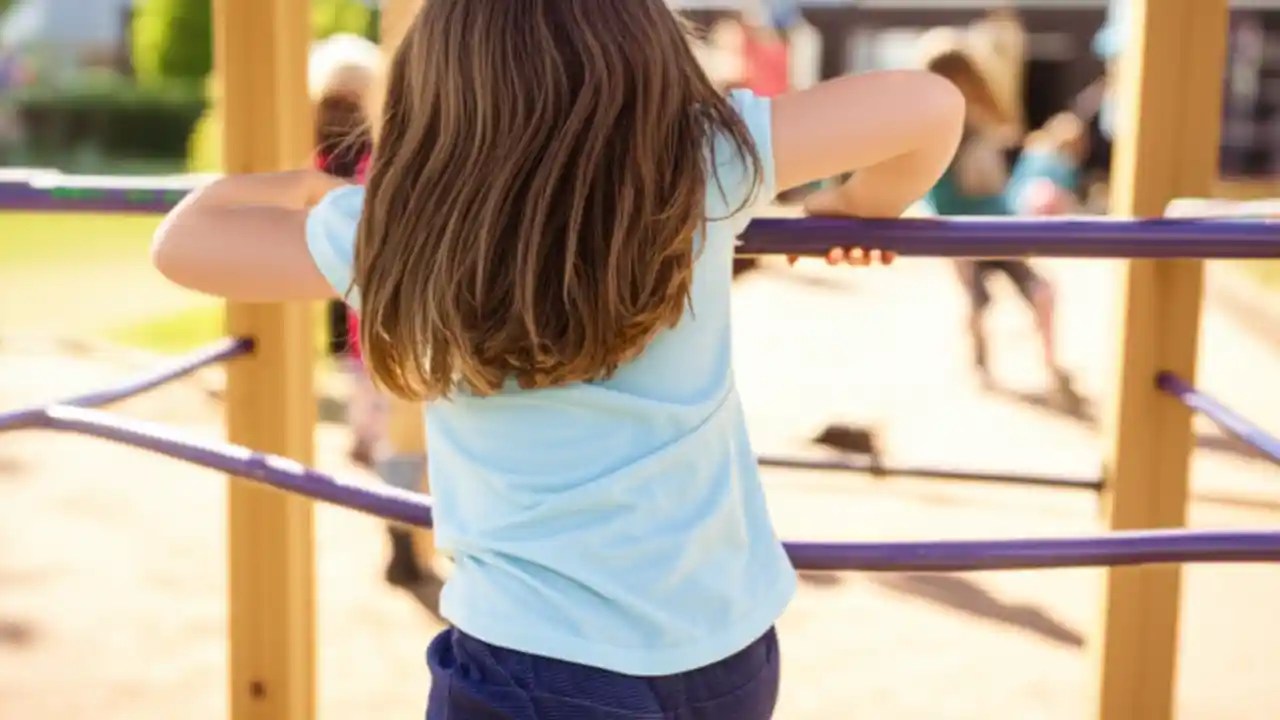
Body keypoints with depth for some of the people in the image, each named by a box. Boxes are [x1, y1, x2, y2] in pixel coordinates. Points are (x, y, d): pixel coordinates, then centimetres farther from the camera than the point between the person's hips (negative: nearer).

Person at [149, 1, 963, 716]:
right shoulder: (704, 163, -10)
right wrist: (857, 209, 17)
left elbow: (186, 241, 1)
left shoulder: (399, 235, -12)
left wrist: (310, 185, 19)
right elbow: (930, 106, -3)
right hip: (733, 647, 4)